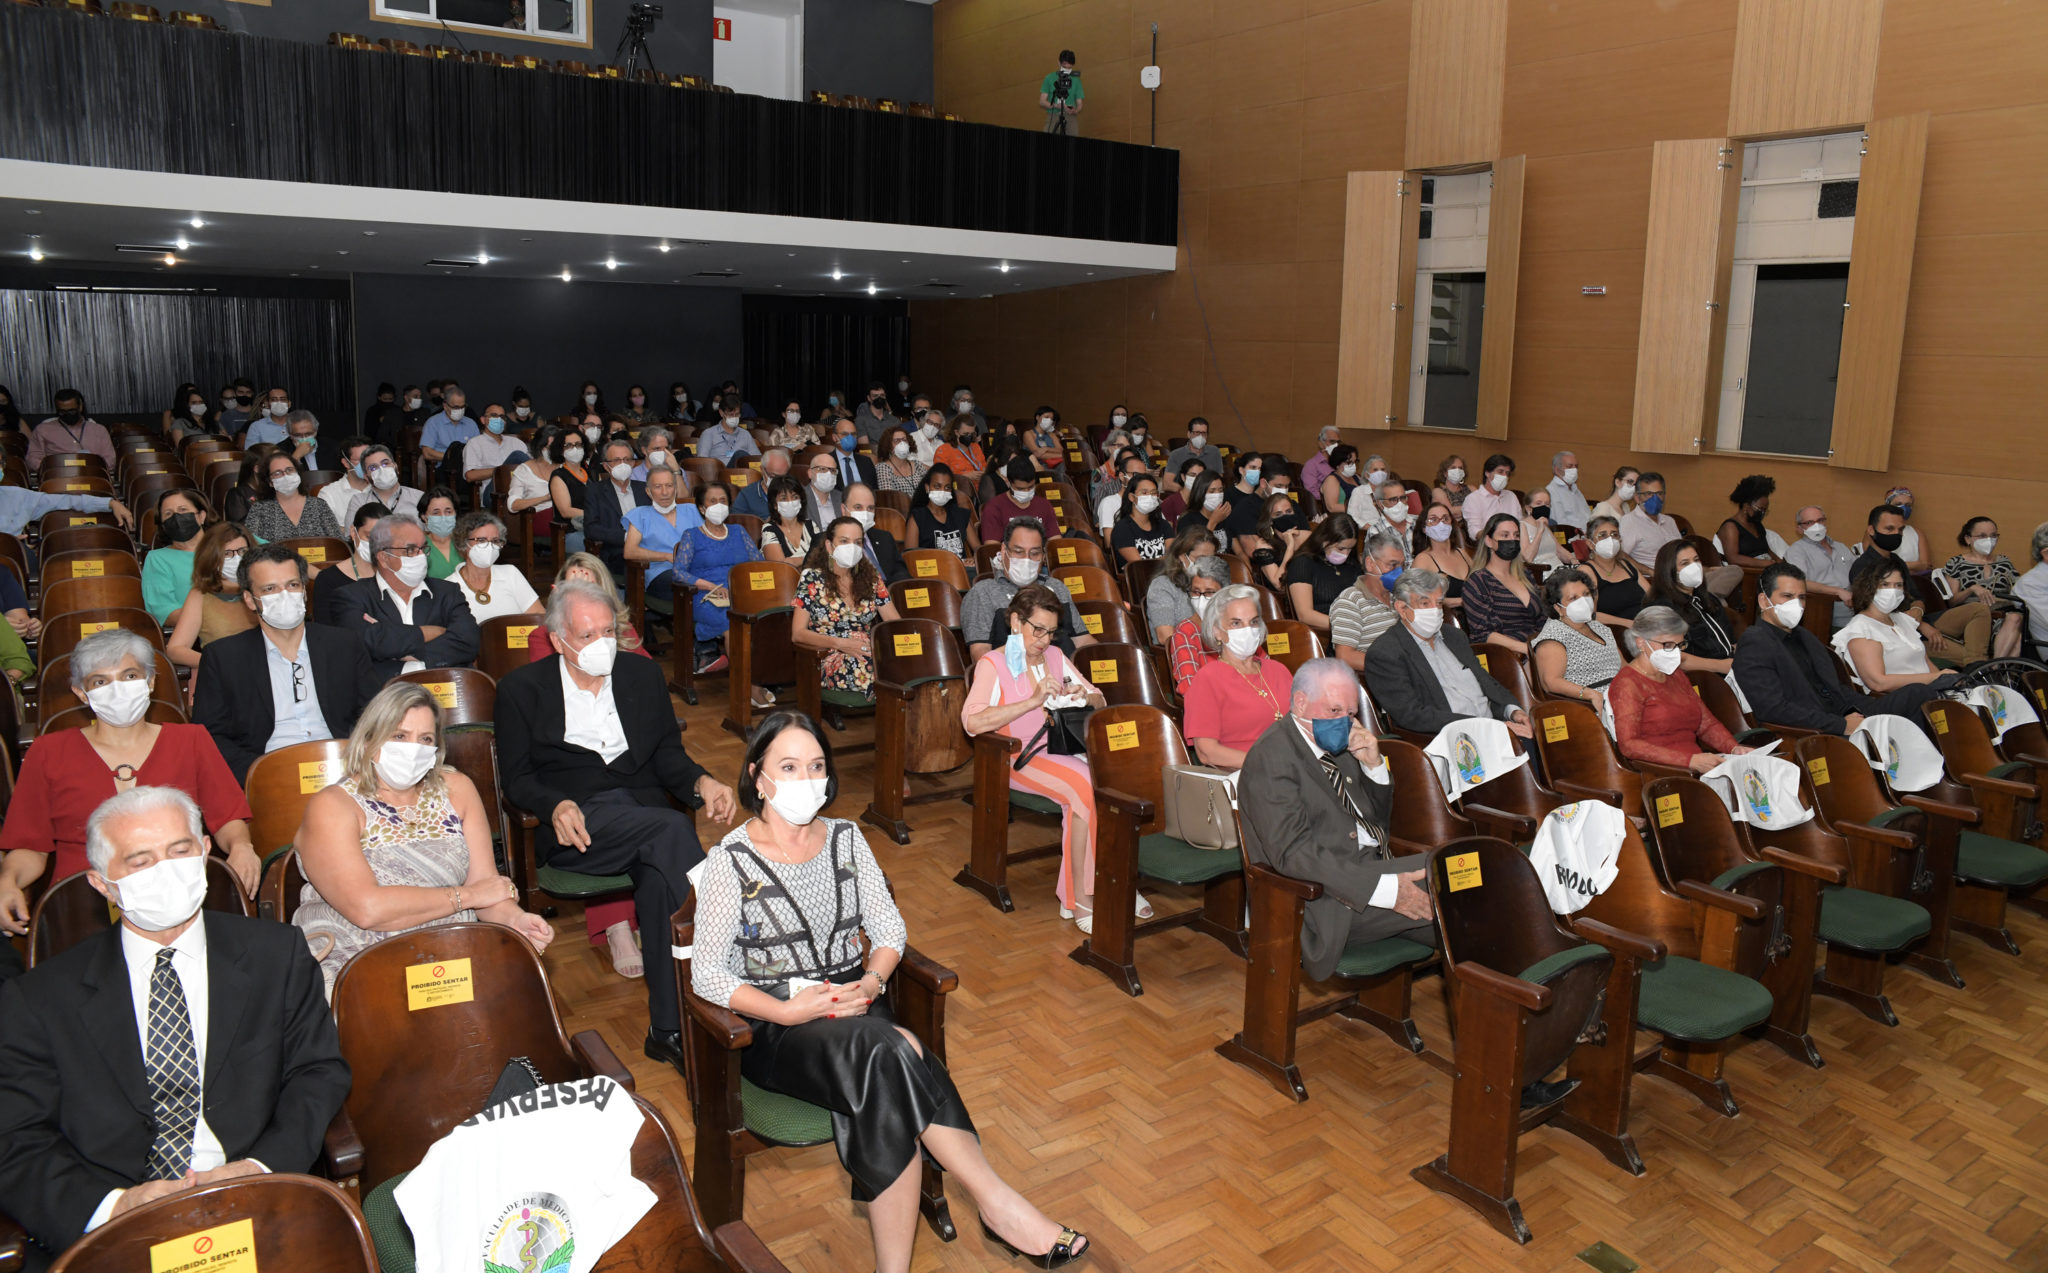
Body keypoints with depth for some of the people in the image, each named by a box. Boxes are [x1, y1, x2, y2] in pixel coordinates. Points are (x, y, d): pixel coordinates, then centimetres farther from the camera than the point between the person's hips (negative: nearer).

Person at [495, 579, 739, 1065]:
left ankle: (669, 1027, -30)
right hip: (574, 827, -3)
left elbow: (667, 752, 17)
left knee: (660, 874, -34)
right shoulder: (522, 688, 8)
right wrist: (556, 806, -18)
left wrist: (700, 782, -6)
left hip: (643, 811, 3)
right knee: (673, 830, -33)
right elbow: (518, 777, 5)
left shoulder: (645, 674, 17)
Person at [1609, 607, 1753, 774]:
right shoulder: (1628, 684, -6)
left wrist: (1734, 748, 0)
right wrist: (1690, 760, -25)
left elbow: (1707, 723, 22)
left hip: (1698, 768, 8)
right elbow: (1629, 745, -18)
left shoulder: (1676, 676, 23)